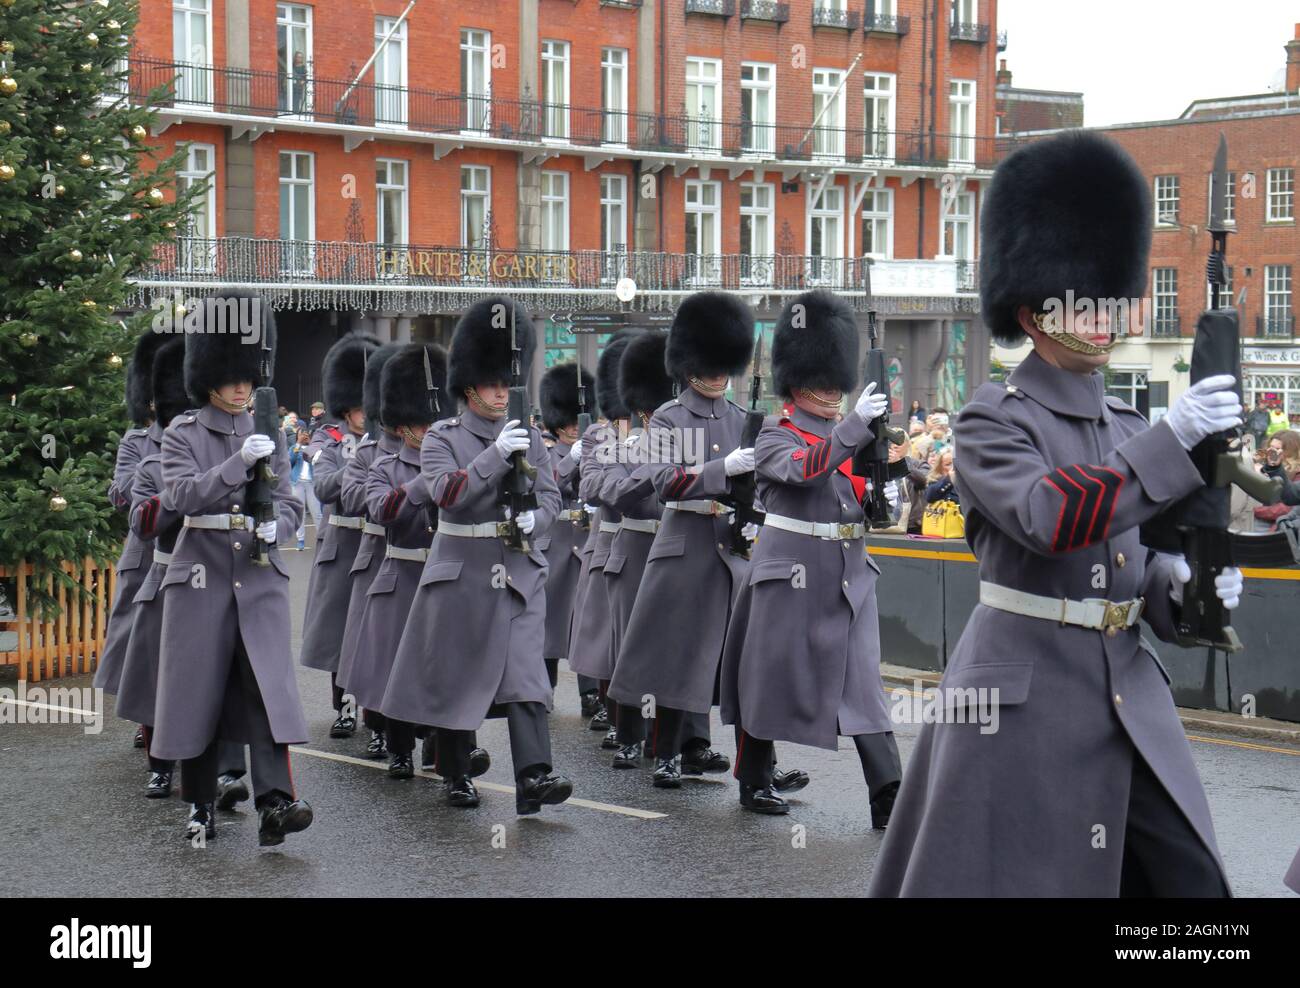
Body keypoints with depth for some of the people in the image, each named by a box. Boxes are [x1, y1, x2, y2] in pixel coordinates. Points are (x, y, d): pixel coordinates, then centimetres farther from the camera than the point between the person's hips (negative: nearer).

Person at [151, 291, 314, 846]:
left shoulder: (269, 436, 10)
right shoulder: (182, 435, 1)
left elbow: (290, 505, 8)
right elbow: (182, 494, -14)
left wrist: (273, 528, -15)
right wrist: (240, 462, -25)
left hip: (260, 577, 2)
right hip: (201, 576, -1)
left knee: (268, 684, -12)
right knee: (199, 690, 4)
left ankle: (275, 804, -19)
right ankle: (200, 806, 18)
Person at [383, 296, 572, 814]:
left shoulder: (527, 436, 10)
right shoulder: (442, 437, -1)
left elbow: (550, 495, 11)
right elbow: (447, 492, -16)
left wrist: (535, 519, -11)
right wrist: (497, 454, -22)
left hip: (518, 572, 2)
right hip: (461, 572, -2)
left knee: (525, 672, -10)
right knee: (454, 675, 7)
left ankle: (533, 778, -18)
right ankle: (456, 776, 22)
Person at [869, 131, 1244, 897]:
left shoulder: (1127, 425, 13)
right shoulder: (993, 419, -8)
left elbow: (1137, 560, 16)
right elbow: (1048, 519, -26)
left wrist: (1183, 584, -6)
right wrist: (1172, 440, -28)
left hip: (1131, 695, 7)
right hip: (1022, 700, -6)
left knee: (1189, 880, 4)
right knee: (1001, 878, 1)